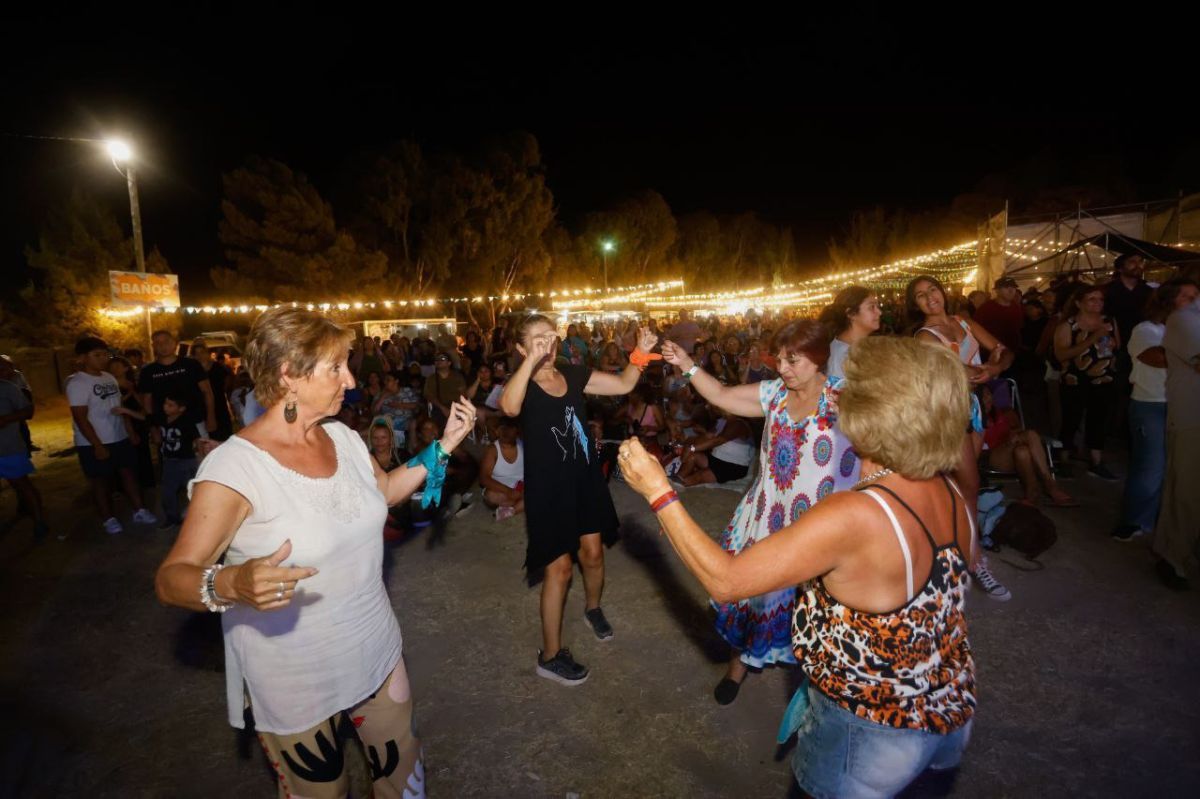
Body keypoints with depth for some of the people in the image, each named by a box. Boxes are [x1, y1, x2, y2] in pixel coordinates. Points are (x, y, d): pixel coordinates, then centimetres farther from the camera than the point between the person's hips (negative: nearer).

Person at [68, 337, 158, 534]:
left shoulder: (109, 378, 8)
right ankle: (109, 519, 17)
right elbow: (80, 419, -17)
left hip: (119, 438, 6)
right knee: (100, 480, 6)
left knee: (128, 472, 10)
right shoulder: (77, 383, -14)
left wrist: (131, 431, 9)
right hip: (93, 444, -6)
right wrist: (97, 445, -19)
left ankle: (139, 511, 18)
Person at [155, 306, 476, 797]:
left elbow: (385, 490, 13)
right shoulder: (234, 466, -23)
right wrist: (232, 584, -41)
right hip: (296, 687, -5)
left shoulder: (343, 437, -3)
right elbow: (170, 579, -20)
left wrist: (444, 445, 5)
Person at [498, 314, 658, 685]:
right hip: (548, 487, -5)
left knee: (592, 554, 18)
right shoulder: (521, 383, -13)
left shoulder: (574, 375, 1)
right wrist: (532, 360, -43)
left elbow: (623, 384, 1)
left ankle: (593, 608, 50)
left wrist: (640, 353, -14)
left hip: (585, 479, 5)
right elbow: (509, 407, -37)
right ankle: (550, 655, 21)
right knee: (559, 568, 2)